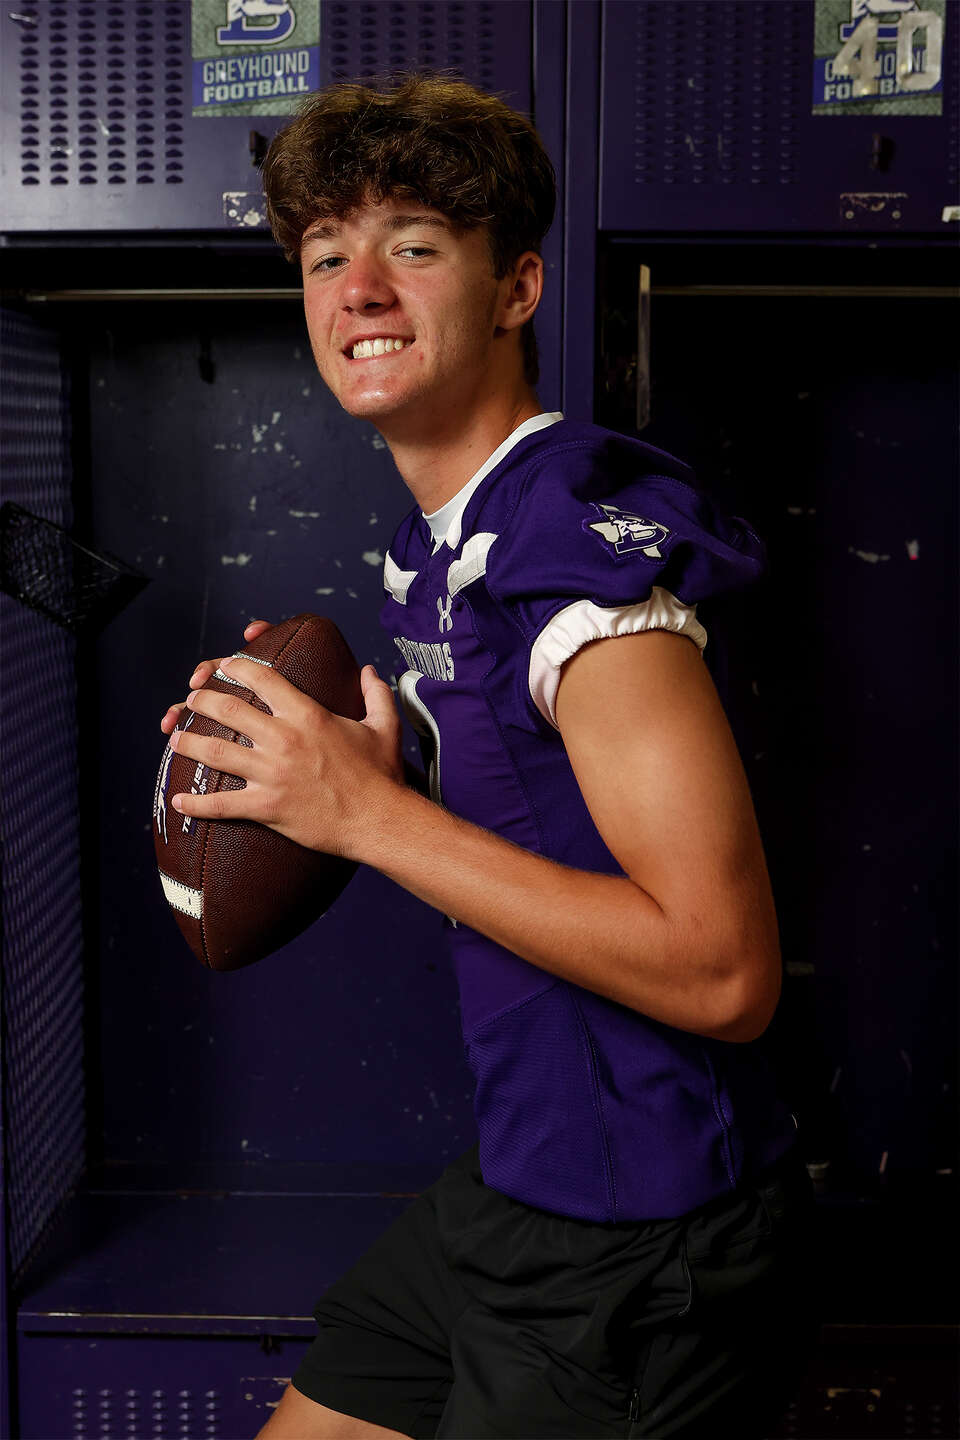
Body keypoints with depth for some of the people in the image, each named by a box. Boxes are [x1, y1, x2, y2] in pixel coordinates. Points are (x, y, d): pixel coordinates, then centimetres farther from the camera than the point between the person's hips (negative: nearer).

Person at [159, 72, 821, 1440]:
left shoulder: (586, 542, -23)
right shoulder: (440, 546, 7)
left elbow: (723, 973, -28)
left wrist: (372, 814, -24)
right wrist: (347, 775, 0)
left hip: (641, 1249, -9)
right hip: (515, 1187, 9)